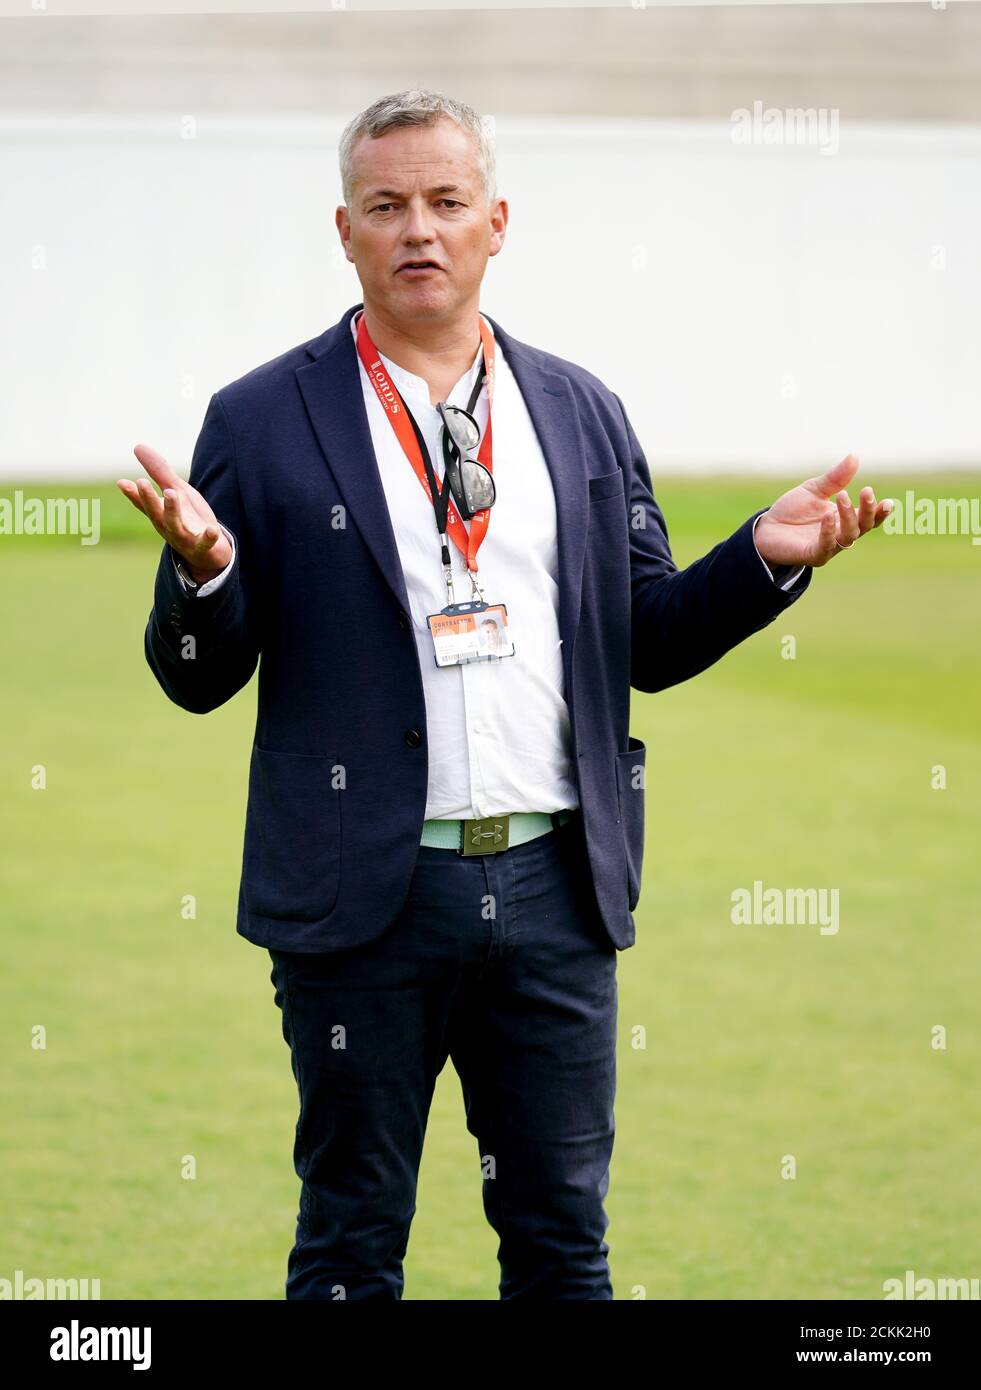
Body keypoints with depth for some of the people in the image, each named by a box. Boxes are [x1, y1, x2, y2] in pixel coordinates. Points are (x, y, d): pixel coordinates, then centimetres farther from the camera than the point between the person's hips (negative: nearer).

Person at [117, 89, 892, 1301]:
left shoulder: (584, 413, 10)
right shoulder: (262, 422, 0)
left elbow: (647, 646, 13)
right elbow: (199, 678, 0)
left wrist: (765, 558, -4)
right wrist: (201, 568, -21)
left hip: (554, 884, 3)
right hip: (368, 890, -2)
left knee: (564, 1235, 9)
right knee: (353, 1240, 7)